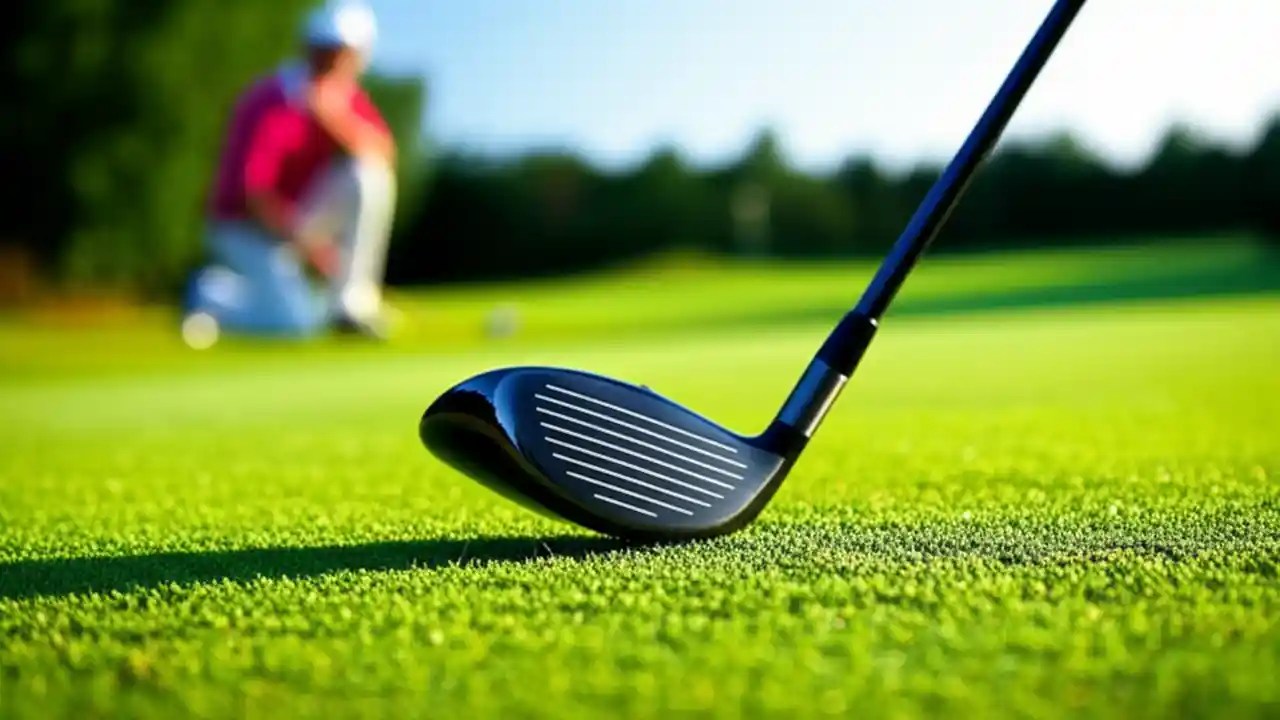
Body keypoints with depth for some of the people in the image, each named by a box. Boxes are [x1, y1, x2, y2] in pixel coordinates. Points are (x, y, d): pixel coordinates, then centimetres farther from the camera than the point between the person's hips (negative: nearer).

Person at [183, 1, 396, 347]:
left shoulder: (344, 95, -4)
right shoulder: (275, 102, -23)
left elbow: (385, 154, -17)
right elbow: (256, 194, -24)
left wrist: (338, 116, -33)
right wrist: (308, 243, -35)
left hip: (300, 218, 6)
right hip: (248, 228, -6)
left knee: (372, 174, -19)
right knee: (299, 320, -23)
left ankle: (354, 300, -14)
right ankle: (214, 293, 6)